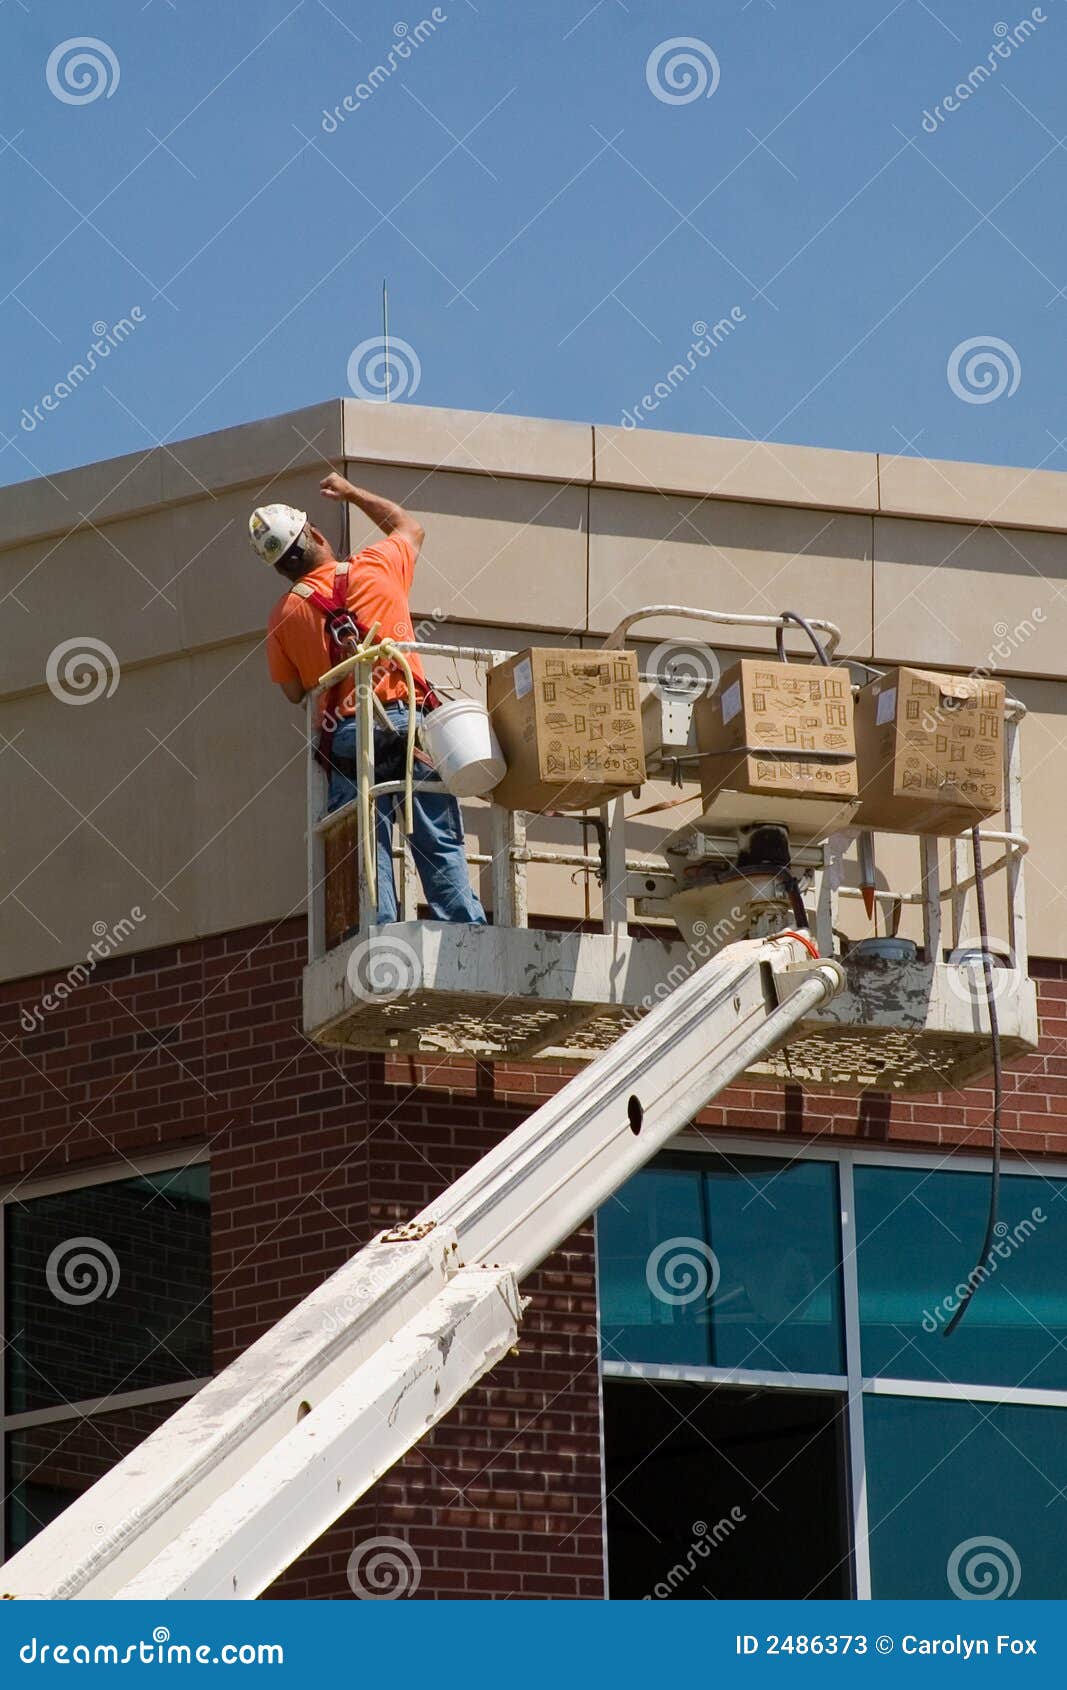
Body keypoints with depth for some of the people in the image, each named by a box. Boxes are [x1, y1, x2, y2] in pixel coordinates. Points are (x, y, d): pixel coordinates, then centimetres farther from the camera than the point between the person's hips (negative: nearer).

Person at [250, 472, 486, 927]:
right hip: (409, 720, 0)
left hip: (345, 739, 0)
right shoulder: (374, 569, 6)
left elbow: (294, 692, 15)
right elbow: (410, 528, 29)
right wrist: (351, 493, 38)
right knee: (442, 846, -1)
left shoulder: (285, 615, 7)